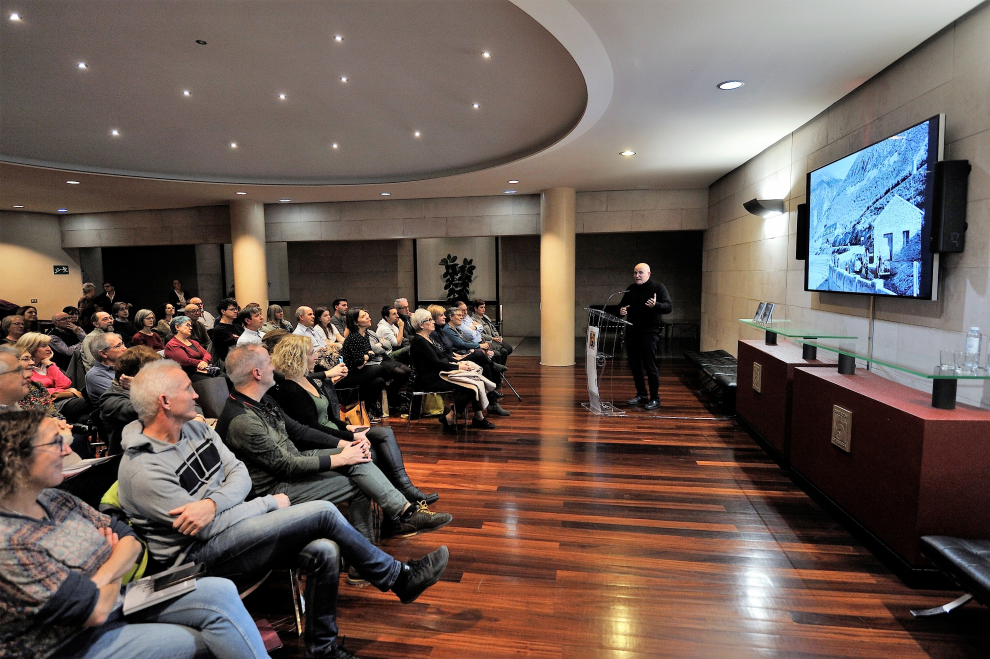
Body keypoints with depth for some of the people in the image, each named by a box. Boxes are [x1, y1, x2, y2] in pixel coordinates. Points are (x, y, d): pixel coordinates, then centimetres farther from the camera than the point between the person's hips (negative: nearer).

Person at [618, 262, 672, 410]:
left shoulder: (658, 287, -4)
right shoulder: (631, 288, 13)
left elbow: (669, 306, -11)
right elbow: (622, 304, 23)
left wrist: (656, 305, -31)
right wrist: (621, 310, -1)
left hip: (649, 333, -6)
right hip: (631, 332, 6)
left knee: (650, 366, -5)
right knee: (634, 365, 11)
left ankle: (655, 398, 6)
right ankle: (641, 394, 25)